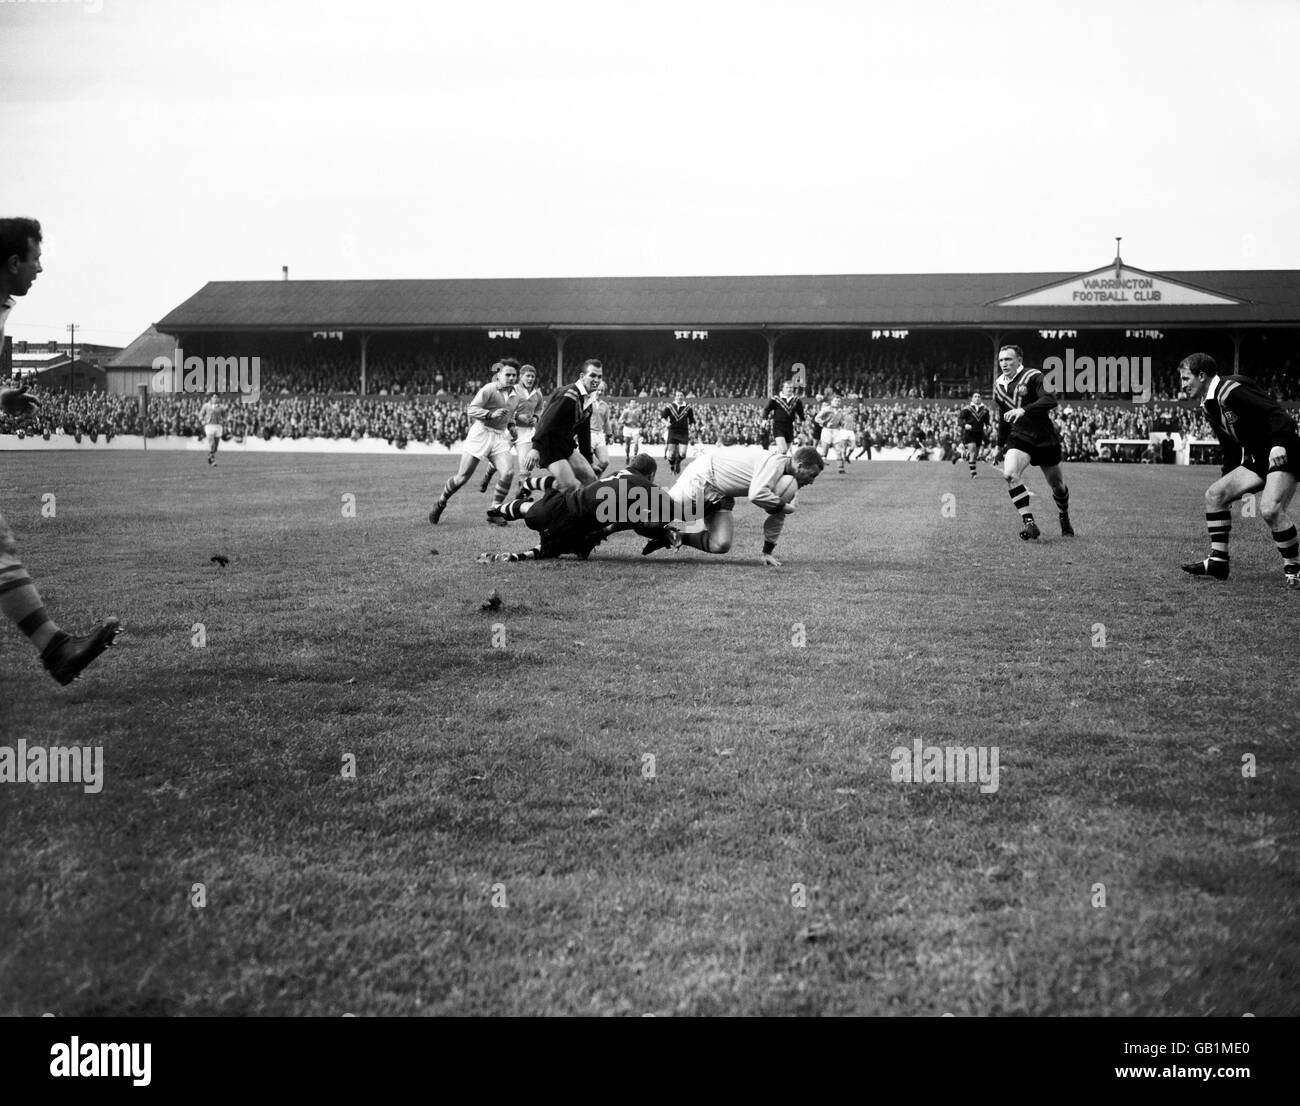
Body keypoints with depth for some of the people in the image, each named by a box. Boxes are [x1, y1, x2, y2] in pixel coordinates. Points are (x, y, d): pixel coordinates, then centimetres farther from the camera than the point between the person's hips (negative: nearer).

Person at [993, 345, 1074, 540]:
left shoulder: (1033, 376, -12)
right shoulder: (998, 385, 7)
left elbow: (1051, 400, -28)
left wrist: (1024, 410, -40)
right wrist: (1000, 445, 25)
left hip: (1045, 439, -3)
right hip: (1019, 438, 3)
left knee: (1057, 486, 9)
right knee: (1009, 474, -26)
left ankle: (1064, 519, 40)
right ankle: (1029, 523, -23)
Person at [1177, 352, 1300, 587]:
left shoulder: (1232, 389, -18)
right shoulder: (1209, 406, 12)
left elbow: (1277, 413, -25)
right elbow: (1231, 449, 20)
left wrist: (1278, 445, -37)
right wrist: (1228, 483, 20)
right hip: (1259, 459, 10)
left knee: (1270, 510, -26)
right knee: (1214, 494, 2)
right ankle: (1218, 561, 6)